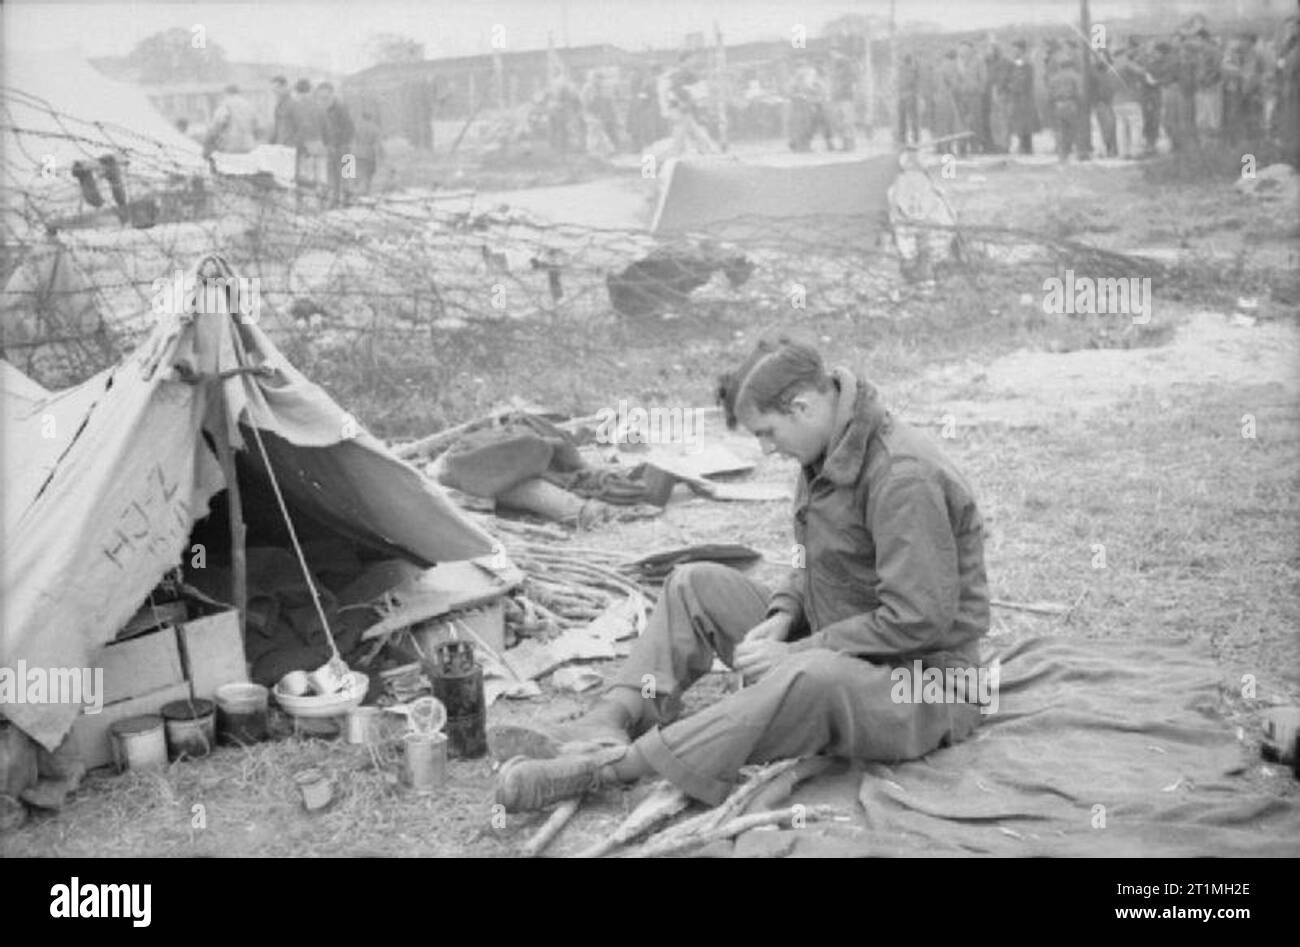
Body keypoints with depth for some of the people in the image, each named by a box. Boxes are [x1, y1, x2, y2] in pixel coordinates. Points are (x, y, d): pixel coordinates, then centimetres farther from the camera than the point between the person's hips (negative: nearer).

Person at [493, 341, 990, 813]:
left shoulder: (904, 477, -24)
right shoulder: (828, 453, 4)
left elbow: (918, 620, -27)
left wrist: (797, 652, -21)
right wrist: (783, 615, -4)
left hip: (919, 684, -9)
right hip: (833, 644, 9)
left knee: (811, 677, -41)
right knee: (694, 584, 4)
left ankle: (613, 766, -36)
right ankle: (613, 721, -13)